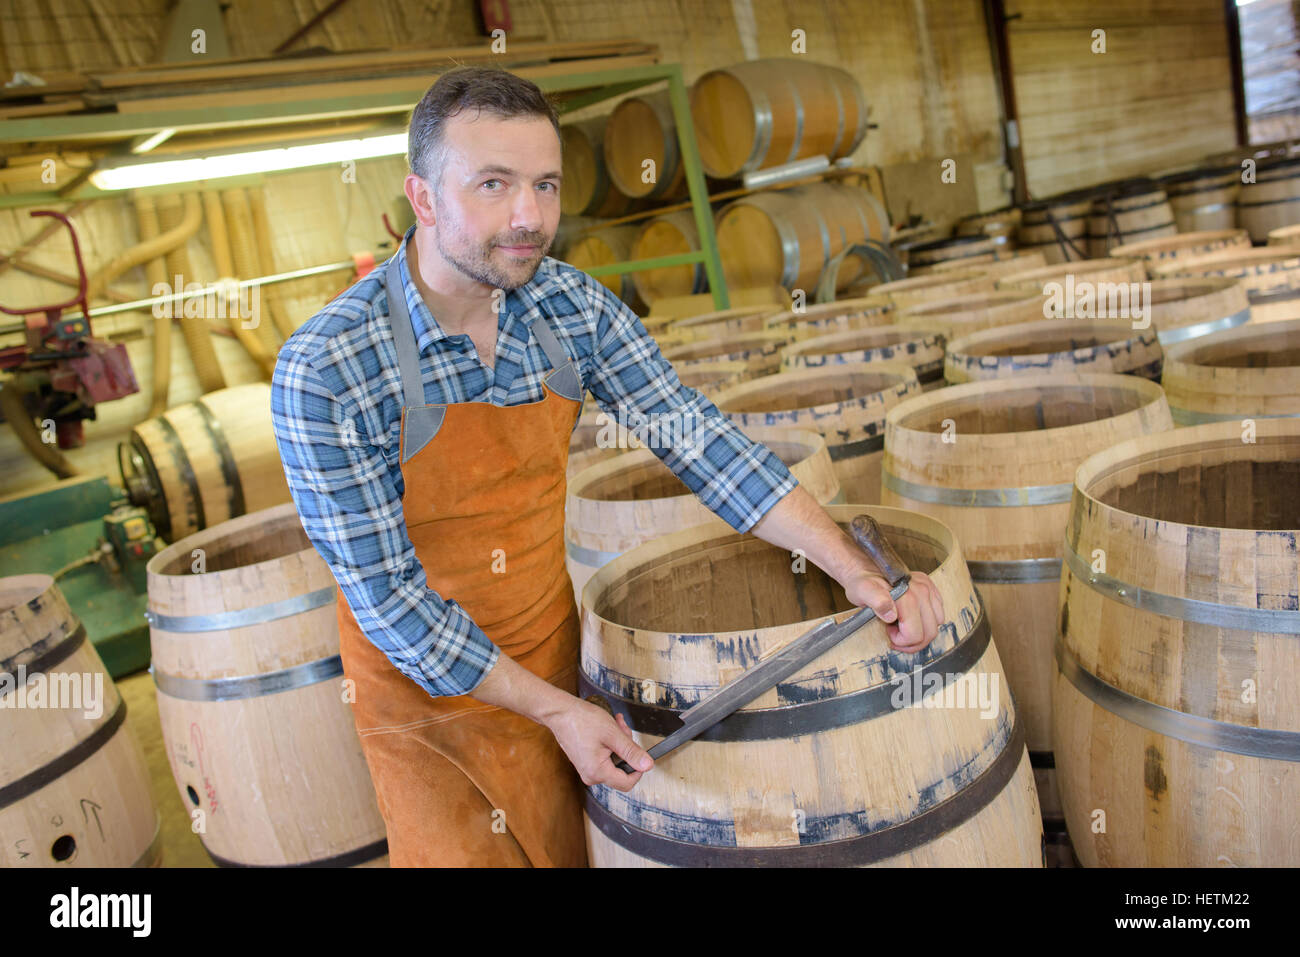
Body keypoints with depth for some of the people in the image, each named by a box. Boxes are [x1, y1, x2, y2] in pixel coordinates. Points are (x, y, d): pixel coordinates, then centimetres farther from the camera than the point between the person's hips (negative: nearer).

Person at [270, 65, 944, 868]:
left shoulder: (575, 308, -12)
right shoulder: (325, 373, -25)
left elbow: (699, 442, -11)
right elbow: (385, 593, -21)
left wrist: (862, 574, -19)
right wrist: (555, 710, -19)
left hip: (552, 653, 4)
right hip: (424, 685, -4)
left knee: (571, 852, 19)